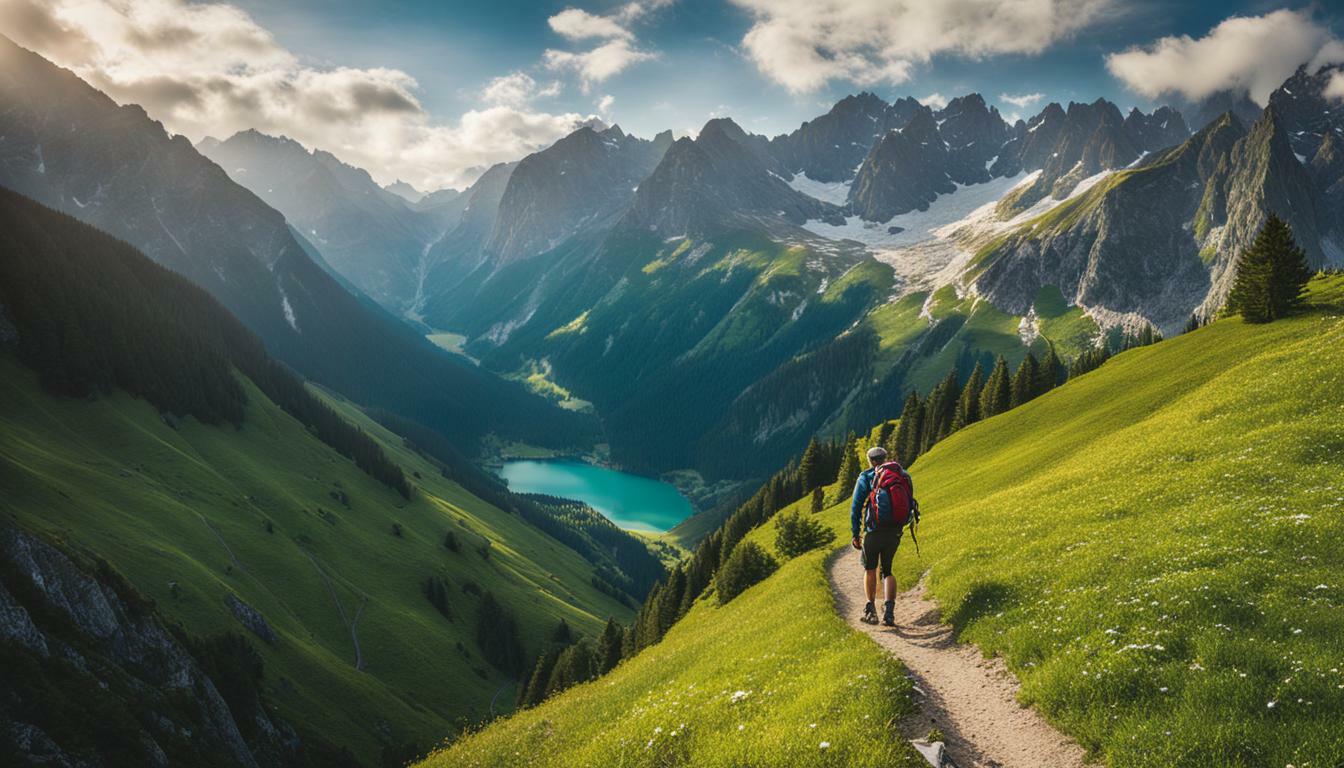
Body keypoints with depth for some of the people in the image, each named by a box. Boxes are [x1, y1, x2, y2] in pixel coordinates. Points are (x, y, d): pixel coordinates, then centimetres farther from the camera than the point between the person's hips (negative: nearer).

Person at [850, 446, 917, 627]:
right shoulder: (903, 476, 11)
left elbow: (855, 507, -5)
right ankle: (889, 610, 0)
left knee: (870, 569, 17)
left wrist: (855, 534, 0)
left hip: (874, 532, -3)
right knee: (887, 571, 17)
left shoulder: (866, 477, -1)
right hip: (895, 533, 3)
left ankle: (870, 610, 9)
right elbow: (910, 506, 14)